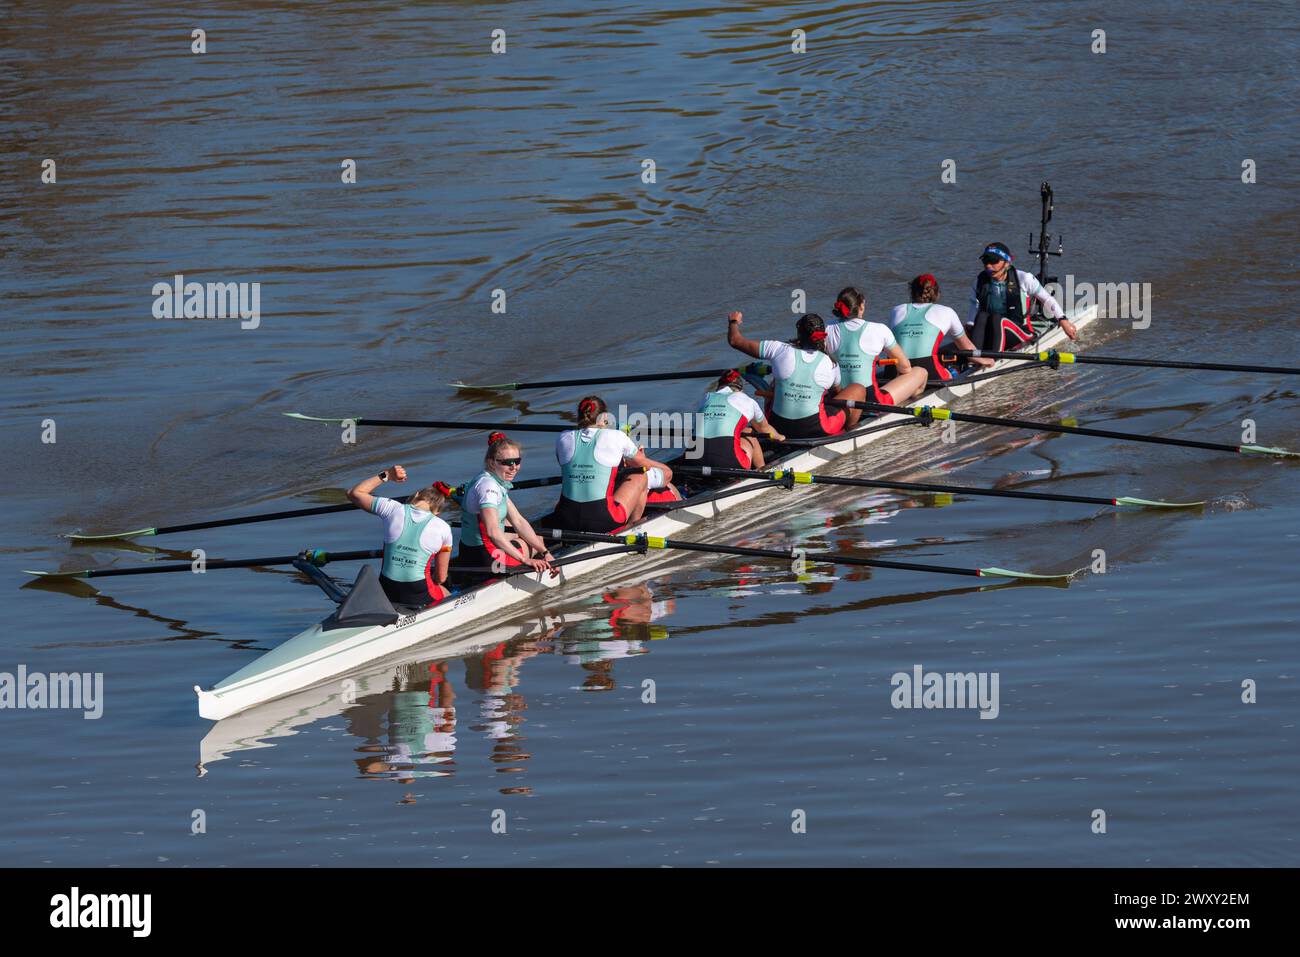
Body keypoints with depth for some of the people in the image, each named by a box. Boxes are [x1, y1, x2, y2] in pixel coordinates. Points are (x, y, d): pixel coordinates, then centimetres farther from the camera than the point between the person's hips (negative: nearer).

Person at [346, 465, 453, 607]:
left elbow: (354, 493, 15)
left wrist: (386, 475, 20)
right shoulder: (443, 528, -3)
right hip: (419, 596, -3)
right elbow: (440, 578, 5)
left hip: (386, 593, 3)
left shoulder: (393, 509, -1)